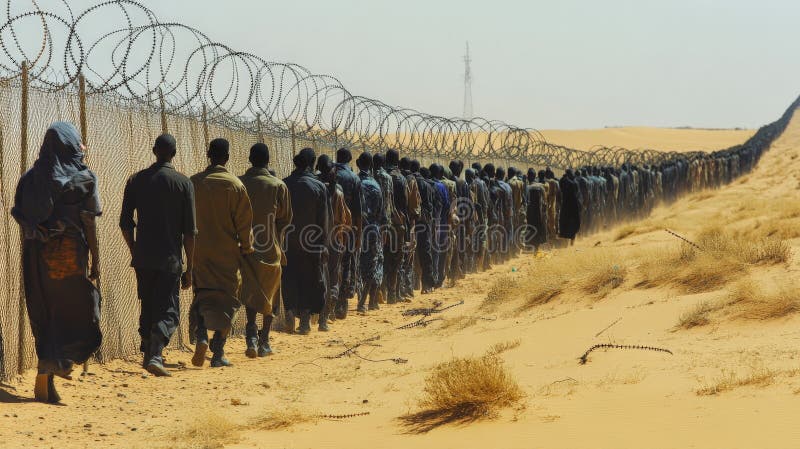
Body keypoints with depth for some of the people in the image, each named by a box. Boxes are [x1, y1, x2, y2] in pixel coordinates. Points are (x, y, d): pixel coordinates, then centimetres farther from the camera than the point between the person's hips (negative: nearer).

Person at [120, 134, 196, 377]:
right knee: (168, 311, -2)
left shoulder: (136, 180, 5)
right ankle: (155, 356, -20)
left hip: (143, 257, 3)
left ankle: (147, 354, 26)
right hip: (170, 258, -3)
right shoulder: (183, 183, -3)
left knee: (147, 307, 19)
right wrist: (189, 268, 1)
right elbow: (189, 231, -5)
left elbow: (125, 223, 6)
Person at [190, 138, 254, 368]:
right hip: (227, 253, -2)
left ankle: (201, 336, -12)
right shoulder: (235, 185, -7)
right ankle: (218, 353, 3)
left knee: (201, 296, 12)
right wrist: (247, 248, 8)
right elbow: (244, 222, -5)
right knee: (225, 301, 5)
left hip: (199, 251, 2)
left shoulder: (193, 183, 1)